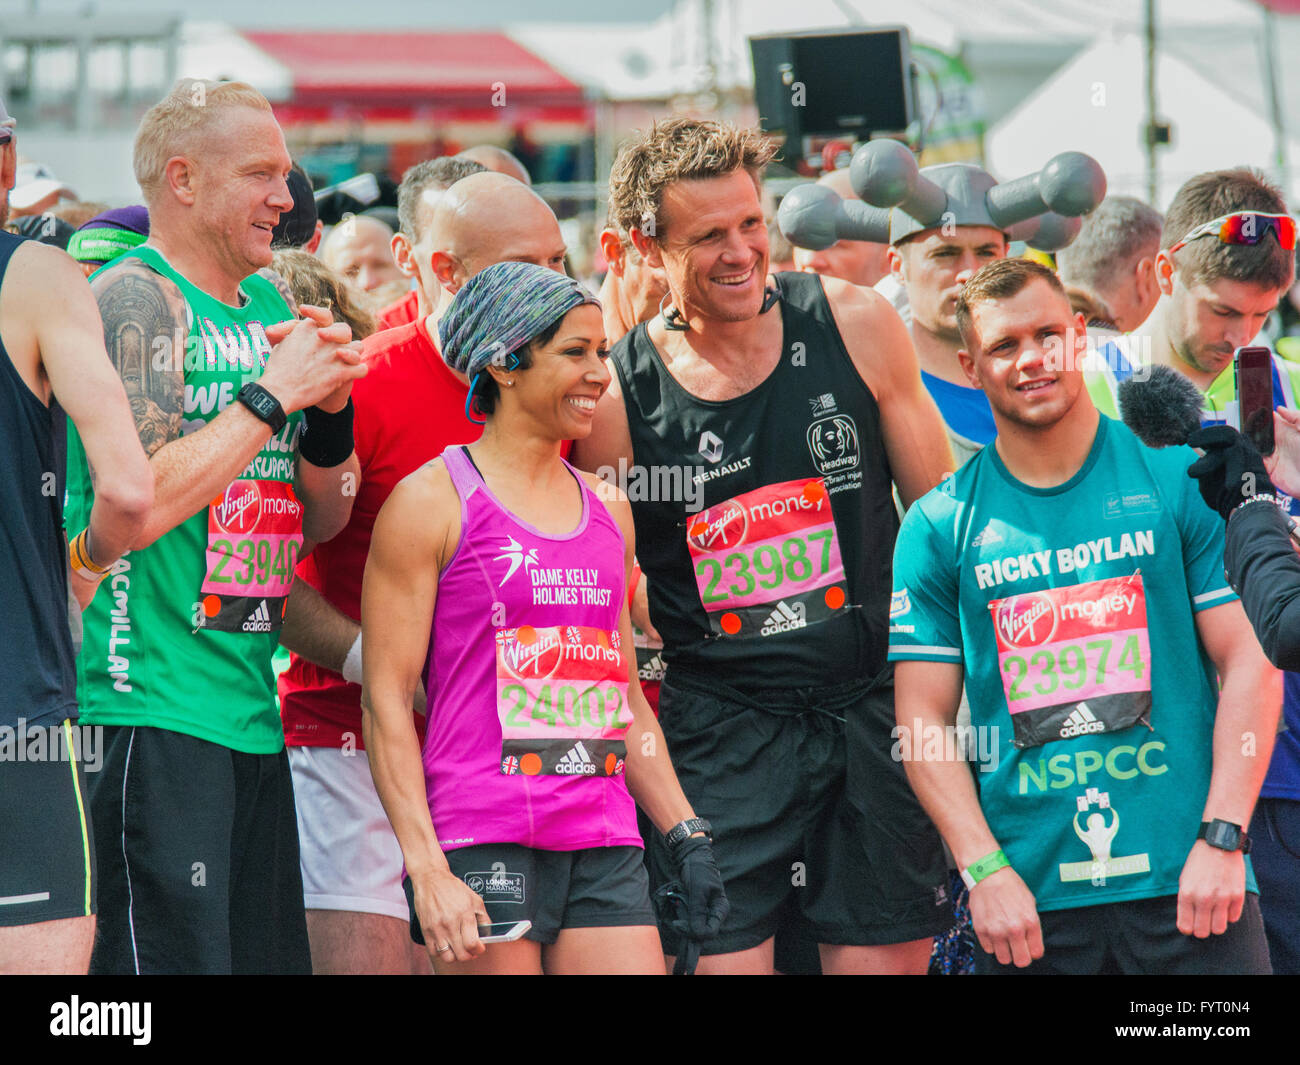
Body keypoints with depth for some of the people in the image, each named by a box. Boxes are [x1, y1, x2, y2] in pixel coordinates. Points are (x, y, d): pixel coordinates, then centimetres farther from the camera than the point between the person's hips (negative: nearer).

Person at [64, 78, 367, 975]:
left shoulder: (269, 305, 17)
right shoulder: (135, 302, -8)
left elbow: (324, 521, 20)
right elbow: (134, 505, -20)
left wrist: (330, 410, 2)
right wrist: (272, 395, -13)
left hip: (252, 705, 8)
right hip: (151, 713, -8)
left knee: (271, 952, 7)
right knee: (168, 963, -11)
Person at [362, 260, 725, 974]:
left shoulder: (607, 511, 17)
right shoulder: (432, 501, -2)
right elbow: (386, 699, -6)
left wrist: (687, 837, 17)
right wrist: (427, 871, -13)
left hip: (605, 844, 6)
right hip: (483, 844, -6)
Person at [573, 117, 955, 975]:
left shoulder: (854, 326, -1)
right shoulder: (616, 397, -6)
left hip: (875, 704, 2)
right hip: (722, 728, -2)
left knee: (889, 954, 4)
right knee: (725, 956, -9)